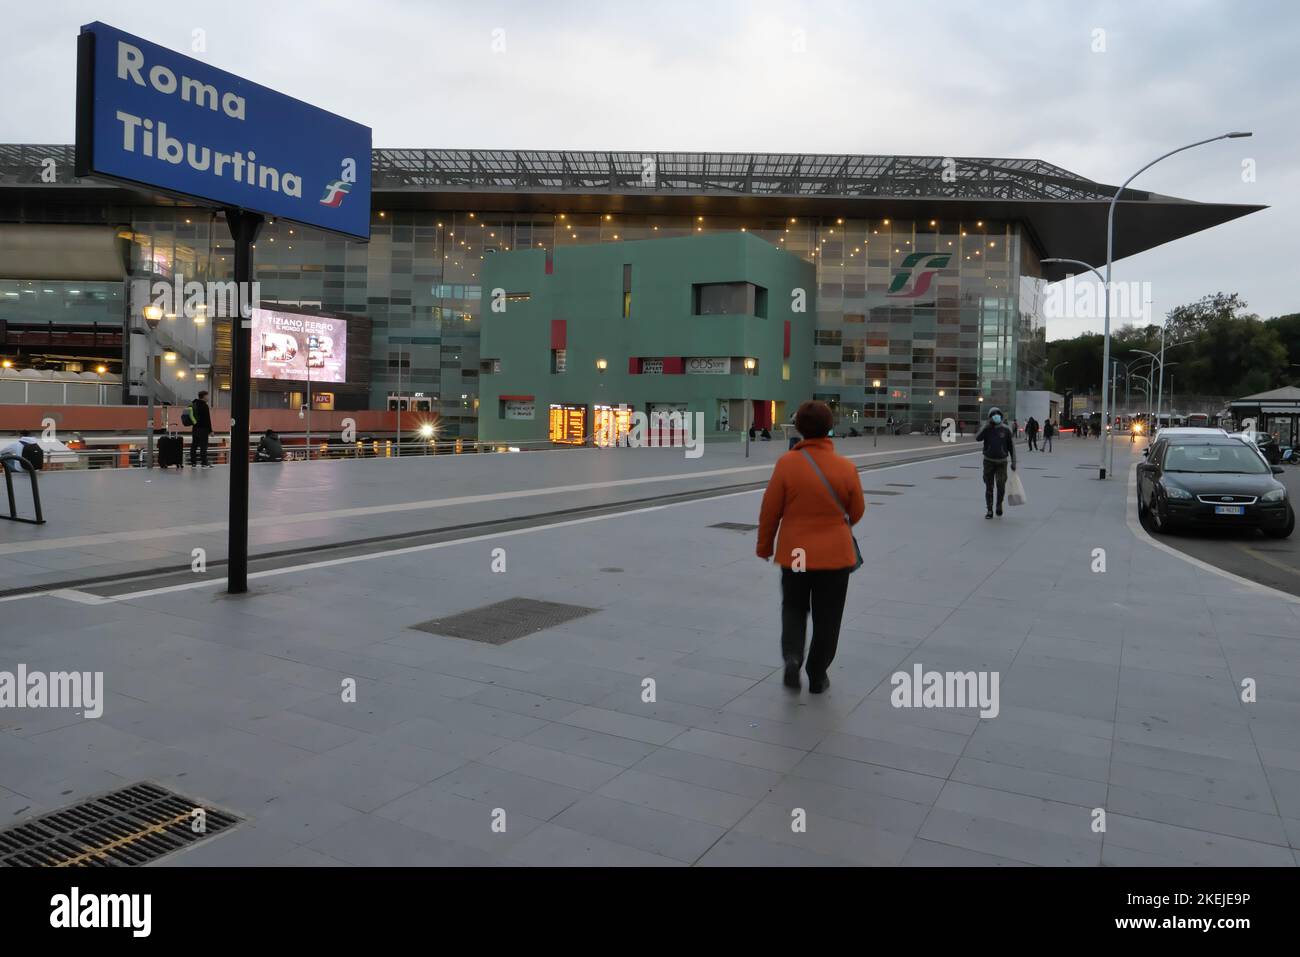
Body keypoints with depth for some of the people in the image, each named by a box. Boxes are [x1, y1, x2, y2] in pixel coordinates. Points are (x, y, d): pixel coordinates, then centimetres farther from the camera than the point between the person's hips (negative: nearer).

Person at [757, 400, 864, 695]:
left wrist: (765, 546, 8)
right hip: (835, 553, 0)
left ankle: (792, 656, -2)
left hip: (795, 552, 0)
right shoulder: (846, 467, -10)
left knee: (793, 607, 20)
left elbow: (769, 510, -7)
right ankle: (817, 677, 21)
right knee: (826, 617, 13)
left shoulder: (786, 463, -13)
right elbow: (857, 511, 2)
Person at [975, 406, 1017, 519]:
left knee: (1001, 486, -12)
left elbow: (1012, 447, 1)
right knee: (989, 487, 1)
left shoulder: (1006, 430, -5)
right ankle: (989, 510, 10)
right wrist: (986, 425, -28)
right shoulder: (986, 429, -3)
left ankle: (999, 504, 16)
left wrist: (1013, 463, -1)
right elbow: (977, 438, -23)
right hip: (988, 462, 1)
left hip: (1002, 462, -1)